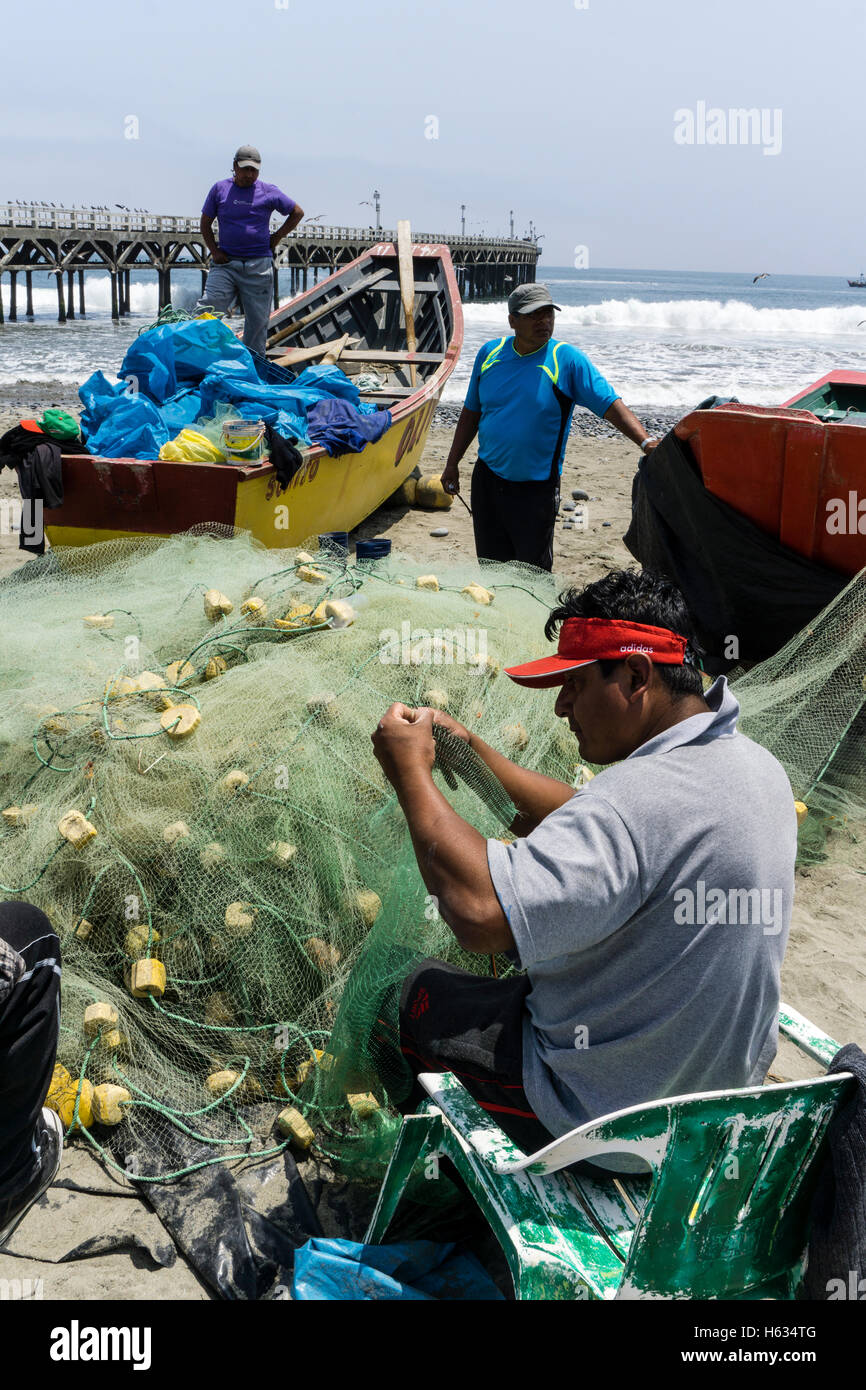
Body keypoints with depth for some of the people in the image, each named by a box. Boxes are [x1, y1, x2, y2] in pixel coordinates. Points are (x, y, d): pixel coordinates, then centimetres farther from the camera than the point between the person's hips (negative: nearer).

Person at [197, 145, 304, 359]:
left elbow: (297, 213, 17)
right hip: (226, 263, 0)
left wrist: (276, 237, 9)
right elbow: (205, 223, 14)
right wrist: (214, 251, 1)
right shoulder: (220, 189, 8)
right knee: (207, 311, -14)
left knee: (258, 318, 2)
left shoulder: (269, 192, 6)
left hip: (259, 266, 0)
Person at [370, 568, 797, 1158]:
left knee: (419, 990, 13)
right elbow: (582, 828, 8)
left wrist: (412, 773, -27)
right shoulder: (757, 766, -2)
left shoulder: (641, 796, -34)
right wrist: (471, 750, 3)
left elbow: (479, 911, -41)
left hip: (608, 1120, -8)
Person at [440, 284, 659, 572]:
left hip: (536, 488, -3)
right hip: (487, 480, 4)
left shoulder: (567, 359, -9)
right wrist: (452, 463, 13)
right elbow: (471, 411, 13)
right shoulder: (490, 353, 3)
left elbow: (611, 405, -14)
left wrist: (646, 441, -30)